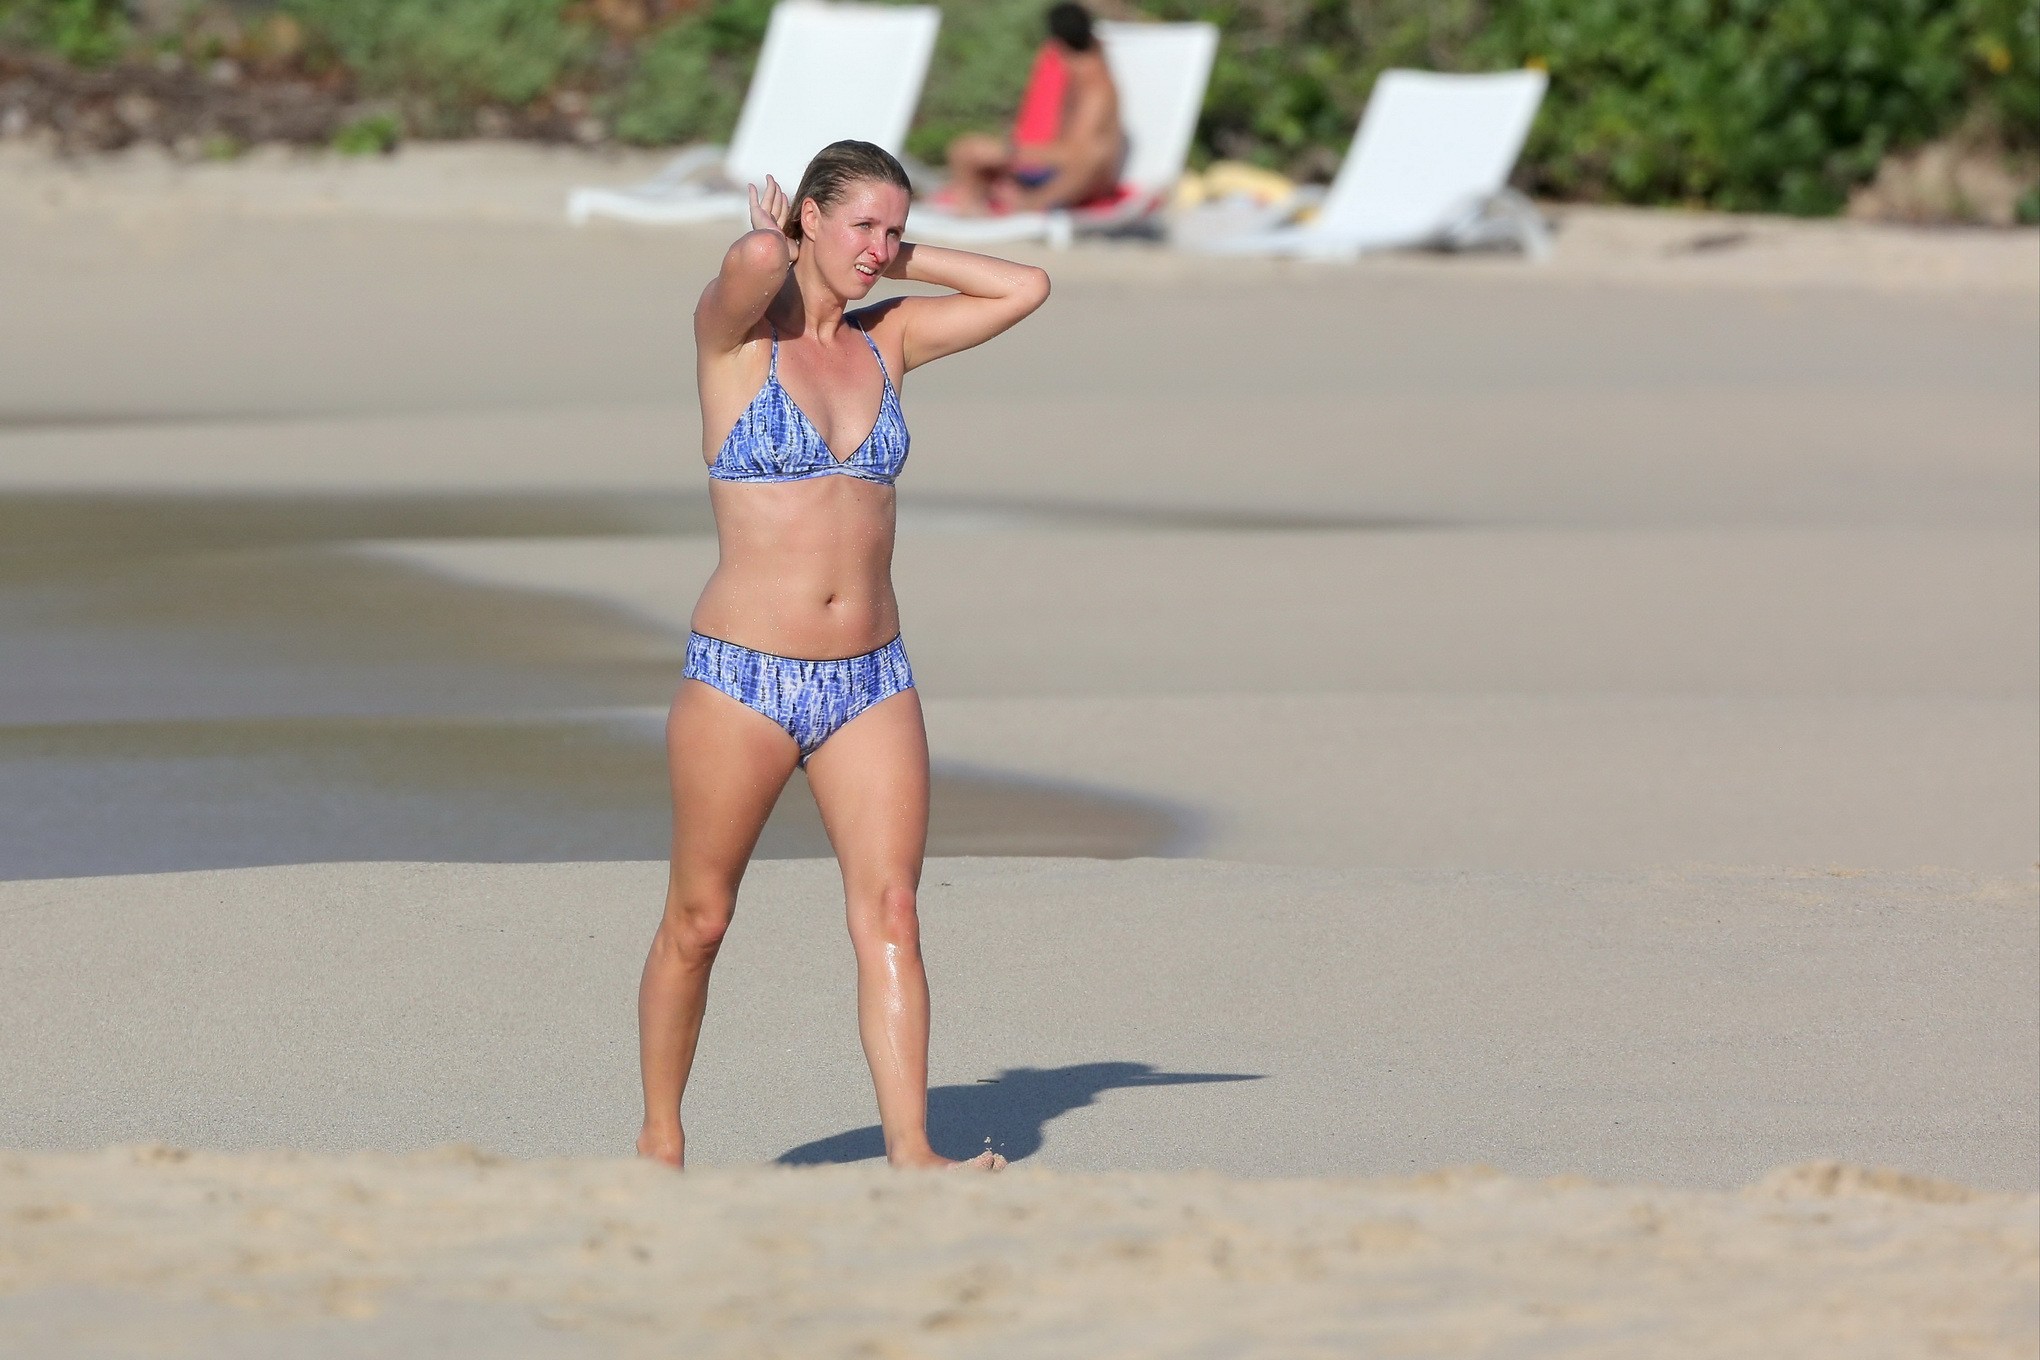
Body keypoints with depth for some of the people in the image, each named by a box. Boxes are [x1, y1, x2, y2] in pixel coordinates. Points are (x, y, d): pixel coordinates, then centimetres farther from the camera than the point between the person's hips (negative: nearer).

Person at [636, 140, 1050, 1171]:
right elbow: (754, 262, -25)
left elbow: (1024, 290, 12)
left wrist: (900, 260, 10)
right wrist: (772, 237, -3)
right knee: (697, 921, 6)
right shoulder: (737, 331, -4)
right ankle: (659, 1141, 20)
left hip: (871, 682, 4)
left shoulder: (886, 340, 12)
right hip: (742, 679, -4)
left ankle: (911, 1149, -16)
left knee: (890, 915, -9)